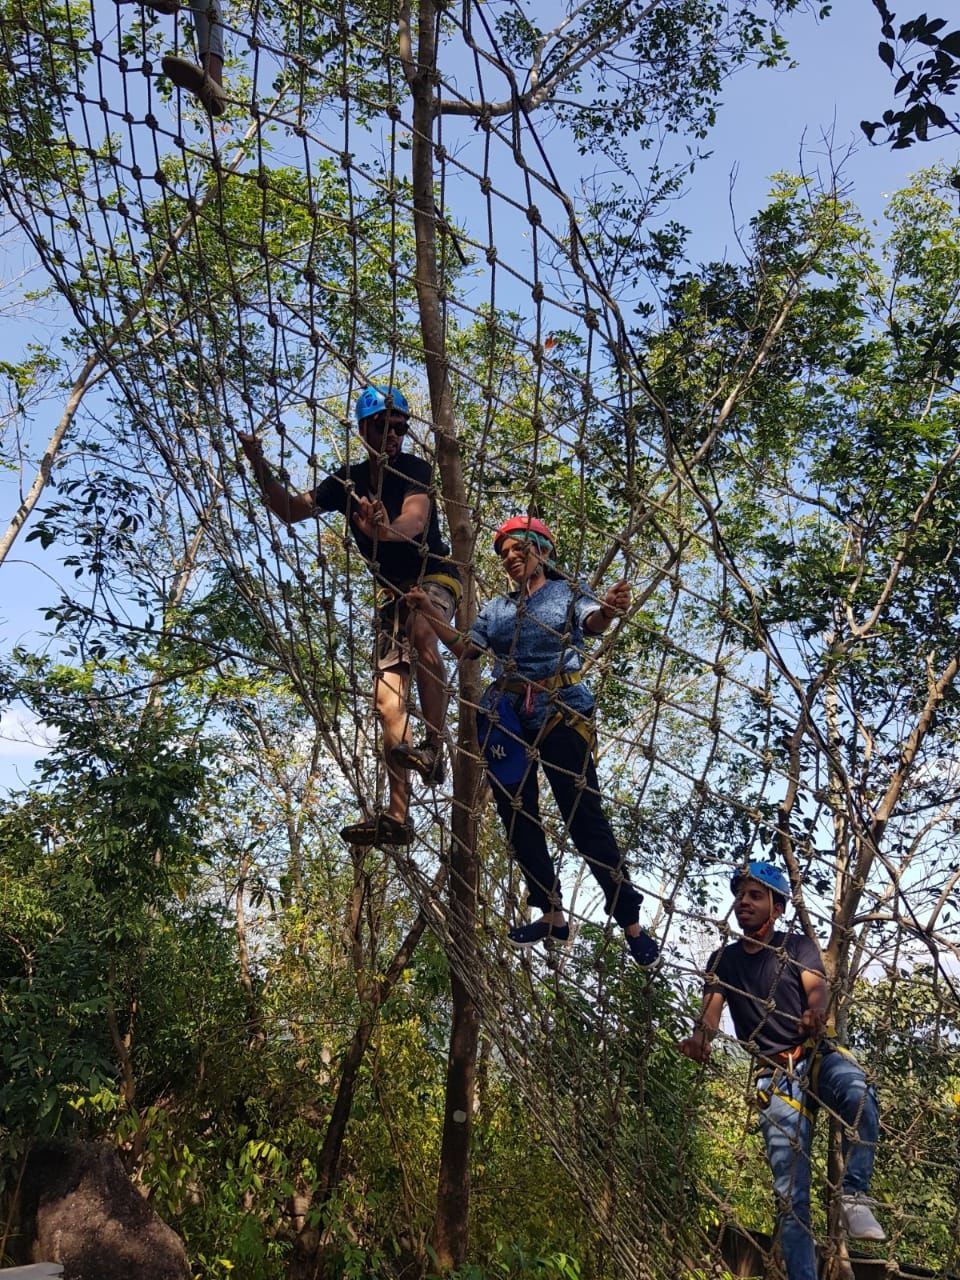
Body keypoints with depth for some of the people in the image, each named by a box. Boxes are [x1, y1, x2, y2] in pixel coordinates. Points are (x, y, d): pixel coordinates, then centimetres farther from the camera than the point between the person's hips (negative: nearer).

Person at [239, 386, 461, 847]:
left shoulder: (415, 468, -13)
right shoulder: (347, 481, 0)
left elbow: (415, 517, -34)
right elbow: (289, 510, -4)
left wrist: (387, 530, -56)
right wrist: (260, 467, -19)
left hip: (435, 574, -4)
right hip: (392, 589, 5)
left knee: (420, 631, -40)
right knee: (387, 696, -8)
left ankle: (434, 748, -33)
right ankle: (397, 816, -12)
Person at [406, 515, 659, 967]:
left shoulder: (569, 593, 4)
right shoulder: (496, 609, 18)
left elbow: (593, 623, -17)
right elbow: (464, 648, 9)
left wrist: (610, 609, -41)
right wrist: (427, 611, -1)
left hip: (561, 711, -6)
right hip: (506, 715, 6)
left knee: (585, 816, -7)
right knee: (518, 818, 8)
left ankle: (630, 923, 3)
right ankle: (552, 916, 21)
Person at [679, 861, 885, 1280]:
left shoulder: (797, 946, 5)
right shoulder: (723, 959, 12)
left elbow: (817, 987, -13)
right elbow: (711, 1006, -3)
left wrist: (815, 1013, -39)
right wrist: (700, 1035, -28)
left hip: (818, 1054, -1)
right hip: (775, 1077, 2)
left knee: (858, 1094, -36)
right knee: (790, 1193, -5)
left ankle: (854, 1196, -22)